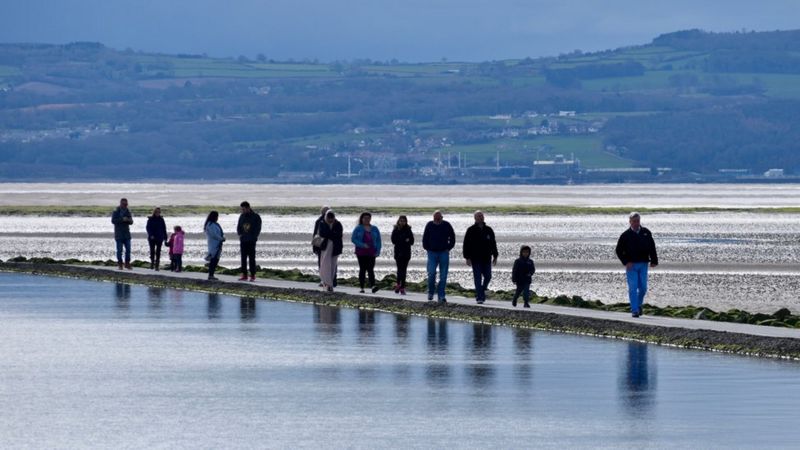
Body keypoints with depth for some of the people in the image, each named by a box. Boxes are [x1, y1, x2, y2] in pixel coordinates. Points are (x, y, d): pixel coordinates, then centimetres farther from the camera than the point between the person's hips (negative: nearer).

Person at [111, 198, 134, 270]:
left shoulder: (127, 212, 11)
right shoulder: (116, 212, -3)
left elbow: (131, 222, 11)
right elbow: (113, 221, -16)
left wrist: (129, 220, -13)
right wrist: (122, 219, -25)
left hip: (127, 234, 4)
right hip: (119, 234, -4)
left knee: (128, 249, 0)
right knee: (119, 250, -3)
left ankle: (127, 264, 7)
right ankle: (120, 264, 3)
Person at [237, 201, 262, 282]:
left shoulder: (255, 217, -3)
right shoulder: (242, 216, 12)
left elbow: (258, 228, -4)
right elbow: (239, 227, 18)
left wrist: (253, 237, -12)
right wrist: (239, 234, 0)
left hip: (251, 241, -5)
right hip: (243, 241, 5)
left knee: (251, 258, -4)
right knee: (243, 258, 4)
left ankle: (252, 276, -2)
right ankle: (244, 275, 7)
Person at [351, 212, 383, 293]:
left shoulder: (374, 229, 11)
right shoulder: (358, 228, 4)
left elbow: (378, 241, 10)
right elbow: (353, 239, -4)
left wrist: (378, 251, -2)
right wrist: (362, 245, -17)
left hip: (371, 253, 1)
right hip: (361, 252, -1)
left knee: (371, 269, -11)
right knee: (362, 269, 1)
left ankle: (372, 286, -23)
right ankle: (362, 287, 5)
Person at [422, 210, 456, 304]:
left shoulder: (446, 225, 0)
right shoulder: (429, 225, 1)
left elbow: (452, 237, 11)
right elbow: (425, 238, 12)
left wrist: (449, 248, 3)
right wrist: (427, 248, 5)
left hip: (444, 253, 0)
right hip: (432, 253, 0)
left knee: (443, 276, -1)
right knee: (431, 273, -12)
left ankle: (441, 296, 3)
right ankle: (430, 292, 9)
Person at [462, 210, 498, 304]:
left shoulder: (489, 230, 10)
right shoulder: (471, 230, -2)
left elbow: (493, 244, 16)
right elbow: (466, 245, -4)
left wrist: (495, 256, 11)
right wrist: (467, 258, -11)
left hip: (486, 259, 4)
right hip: (476, 259, -4)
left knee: (488, 277, 4)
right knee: (478, 278, -5)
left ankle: (481, 291, 28)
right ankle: (479, 297, -5)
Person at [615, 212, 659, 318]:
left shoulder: (646, 233, 6)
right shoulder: (626, 235, -1)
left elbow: (652, 247, 10)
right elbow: (619, 250, 2)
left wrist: (654, 261, 1)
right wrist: (625, 262, -9)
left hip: (643, 264, 2)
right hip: (631, 265, -2)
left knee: (643, 287, 4)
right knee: (633, 288, -7)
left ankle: (639, 304, 29)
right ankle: (634, 310, -5)